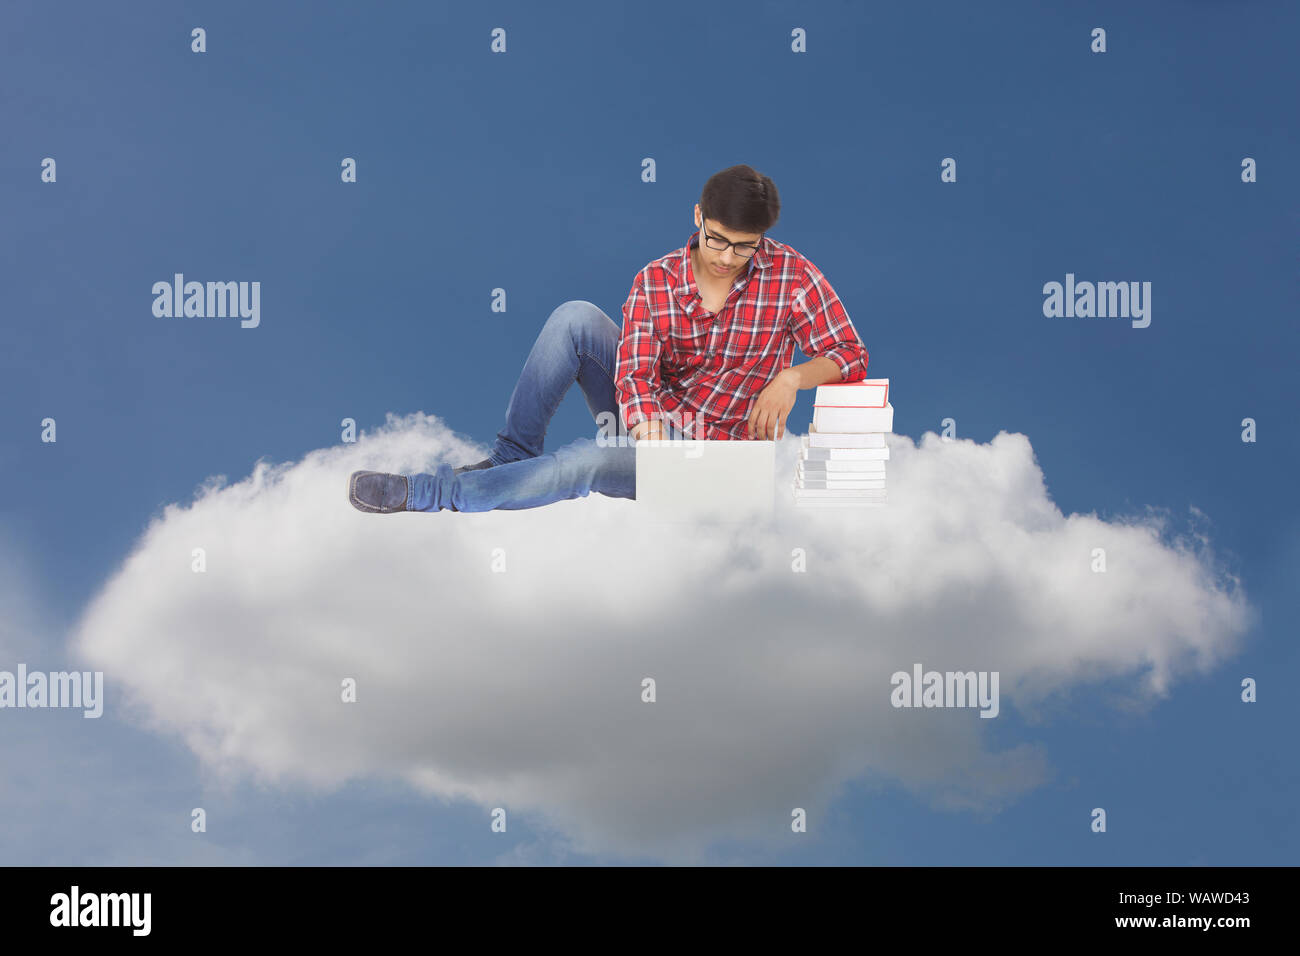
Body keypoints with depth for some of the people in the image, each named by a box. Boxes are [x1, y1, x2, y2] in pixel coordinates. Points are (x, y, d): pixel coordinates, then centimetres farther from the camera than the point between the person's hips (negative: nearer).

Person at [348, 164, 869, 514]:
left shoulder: (790, 275, -12)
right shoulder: (655, 281, -7)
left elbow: (851, 356, -9)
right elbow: (636, 372, -17)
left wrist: (791, 378, -28)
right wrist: (649, 431, -38)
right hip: (647, 420, 4)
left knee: (584, 462, -32)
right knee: (576, 318, -19)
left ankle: (428, 493, -20)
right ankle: (514, 455, -11)